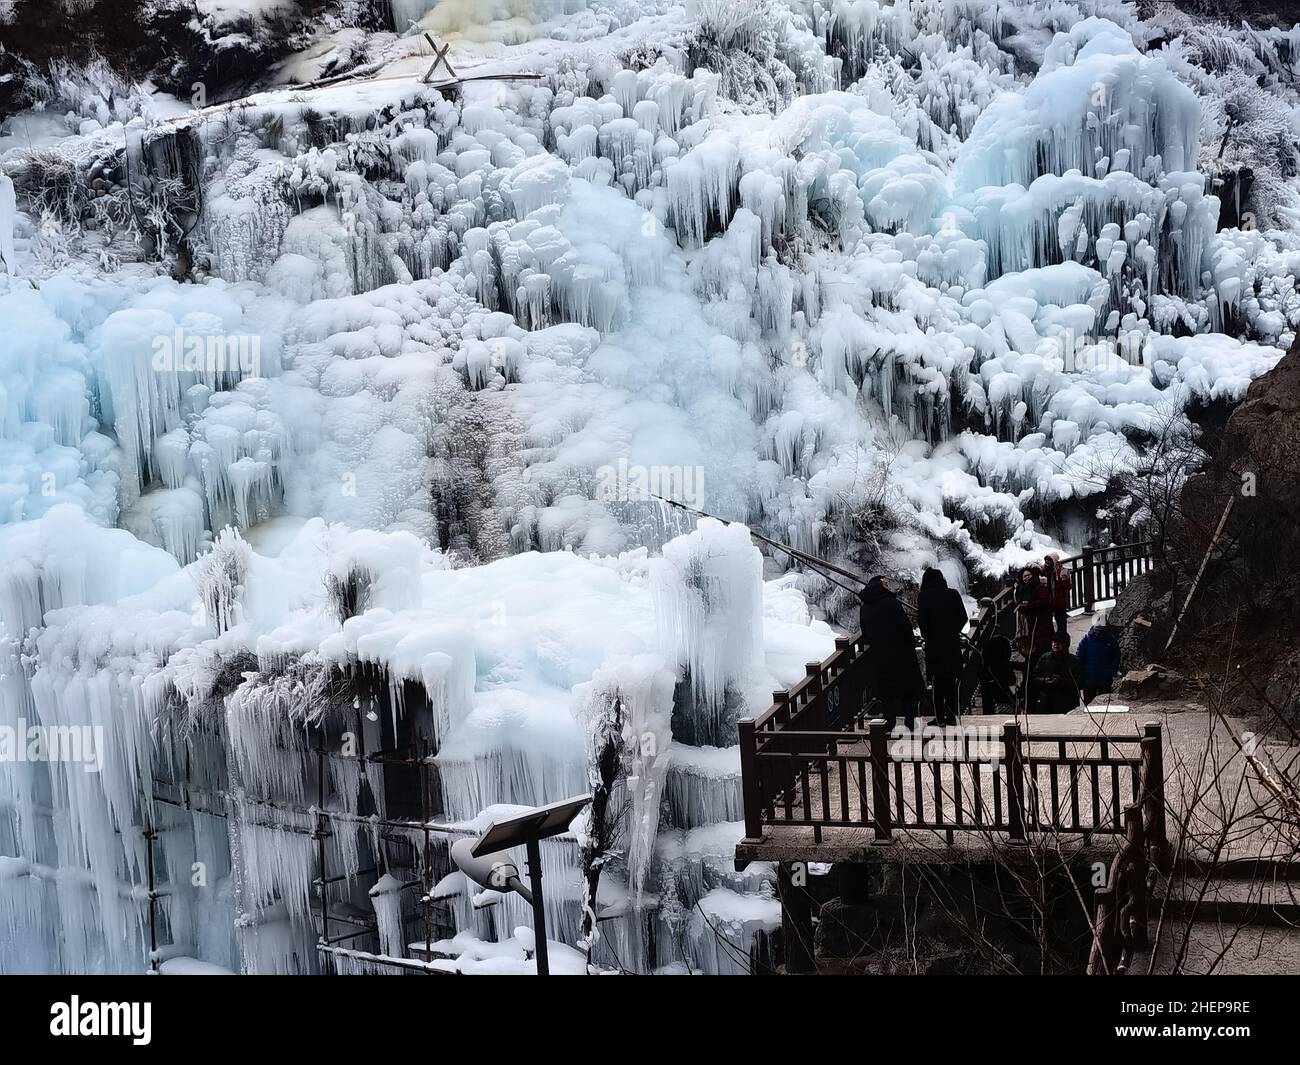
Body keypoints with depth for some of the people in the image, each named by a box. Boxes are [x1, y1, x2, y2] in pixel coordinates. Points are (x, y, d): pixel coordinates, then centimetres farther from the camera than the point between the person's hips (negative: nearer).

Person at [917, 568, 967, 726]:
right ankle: (951, 716, 10)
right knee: (952, 680, 10)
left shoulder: (923, 597, -7)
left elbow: (921, 621, -9)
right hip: (953, 642, 2)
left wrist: (926, 635, 8)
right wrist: (954, 631, 12)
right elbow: (963, 617, 0)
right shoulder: (953, 594, 0)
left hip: (933, 643, -2)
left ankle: (940, 717, 3)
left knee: (937, 681, 4)